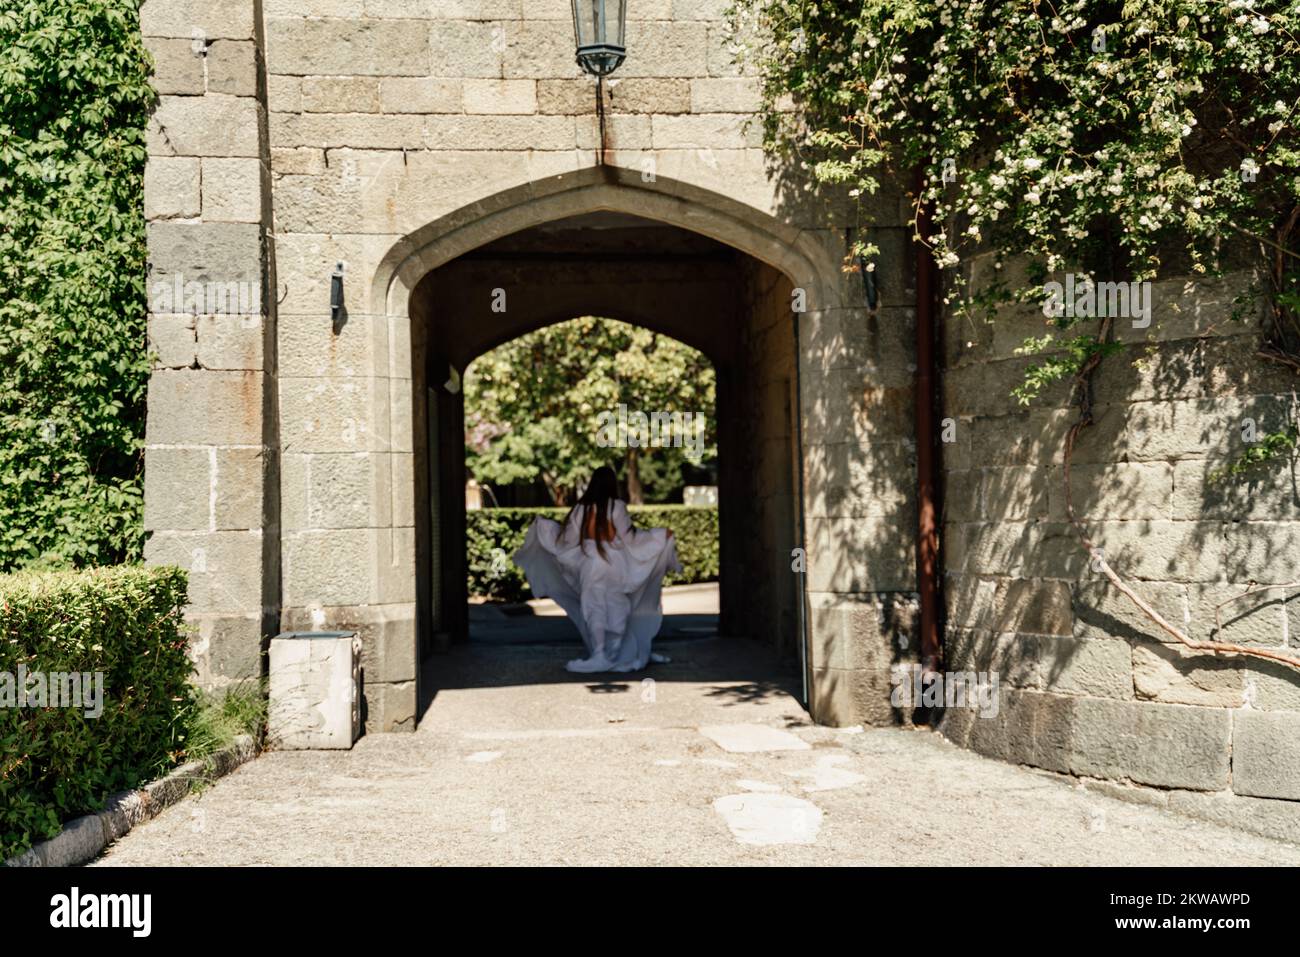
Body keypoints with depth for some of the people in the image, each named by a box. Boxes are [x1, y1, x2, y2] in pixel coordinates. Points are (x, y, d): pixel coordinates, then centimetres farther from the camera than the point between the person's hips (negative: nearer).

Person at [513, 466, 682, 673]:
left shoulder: (581, 508, -2)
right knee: (617, 609, 10)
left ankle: (599, 655, 5)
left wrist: (543, 524, 19)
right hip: (614, 565, -2)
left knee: (594, 610, 8)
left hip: (589, 565, 2)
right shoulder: (616, 507, -10)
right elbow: (629, 537, -7)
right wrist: (660, 535, 2)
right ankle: (615, 656, 14)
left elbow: (567, 538, 4)